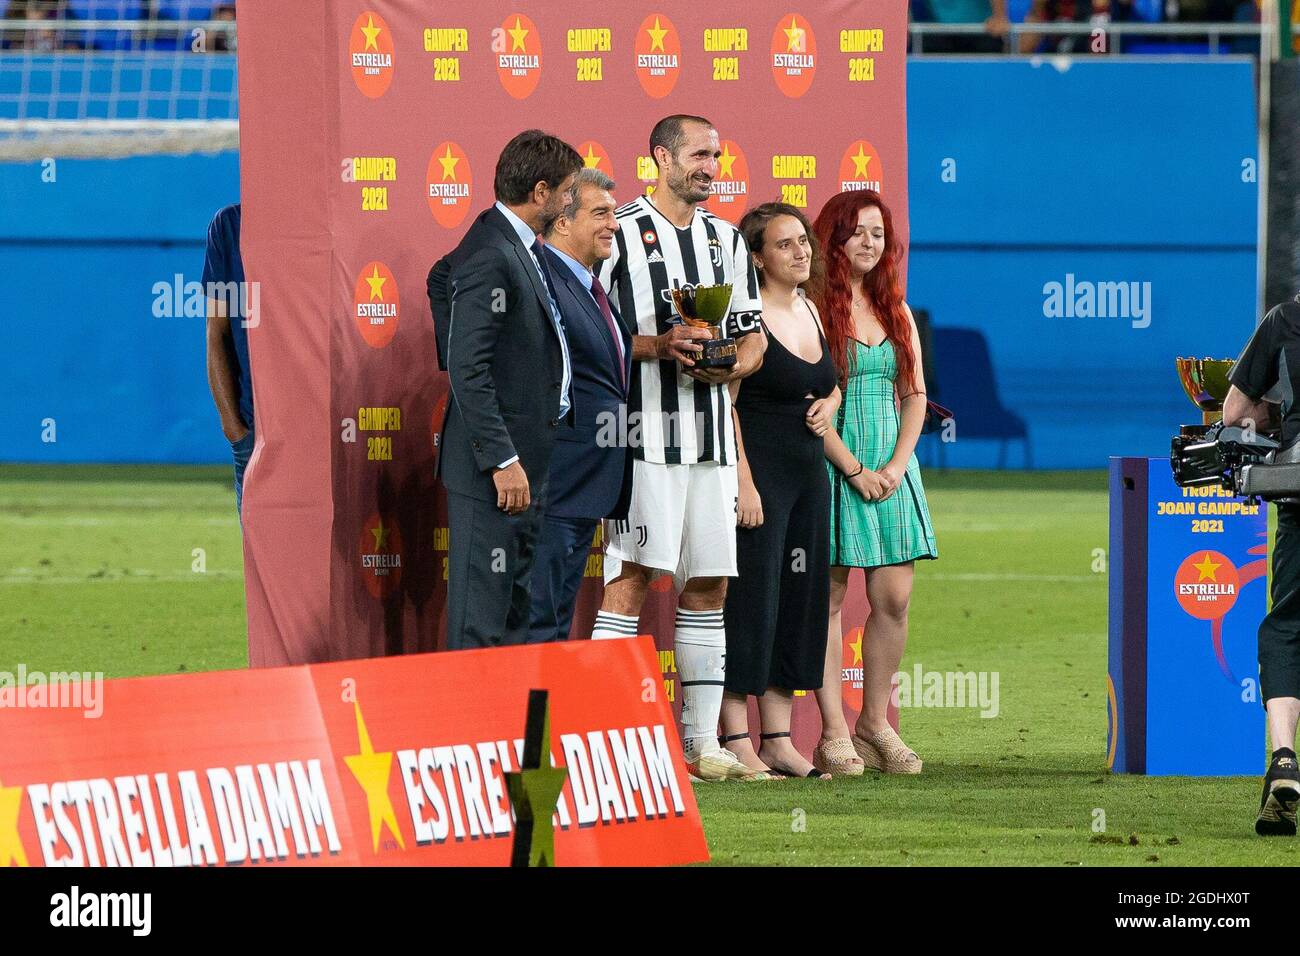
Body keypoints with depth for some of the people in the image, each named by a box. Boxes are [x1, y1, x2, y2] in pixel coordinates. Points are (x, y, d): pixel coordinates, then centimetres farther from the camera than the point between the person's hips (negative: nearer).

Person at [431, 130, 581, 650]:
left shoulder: (525, 251, 14)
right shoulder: (490, 257, -17)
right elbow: (467, 369, -21)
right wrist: (502, 460, -22)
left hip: (527, 463, 10)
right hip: (495, 469, -10)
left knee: (519, 610, 15)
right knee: (482, 615, -7)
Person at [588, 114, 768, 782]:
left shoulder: (728, 241, 17)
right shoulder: (619, 234, -2)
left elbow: (753, 335, 19)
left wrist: (733, 364, -3)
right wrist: (657, 346, -19)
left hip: (712, 439, 7)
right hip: (643, 435, -6)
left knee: (709, 582, 7)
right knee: (630, 576, -12)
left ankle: (701, 744, 13)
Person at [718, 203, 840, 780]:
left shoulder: (809, 311, 13)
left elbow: (830, 384, 27)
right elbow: (724, 402, -15)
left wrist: (829, 405, 4)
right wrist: (743, 482, -20)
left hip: (808, 470, 8)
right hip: (758, 467, -8)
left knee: (801, 598, 8)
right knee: (752, 598, -8)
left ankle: (778, 738, 13)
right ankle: (736, 740, -6)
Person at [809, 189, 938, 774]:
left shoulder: (895, 310, 15)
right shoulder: (815, 307, -4)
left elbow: (915, 395, 13)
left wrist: (897, 464, -2)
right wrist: (854, 469, -14)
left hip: (891, 464, 6)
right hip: (832, 462, -6)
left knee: (895, 599, 2)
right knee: (830, 598, -4)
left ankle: (875, 724, 11)